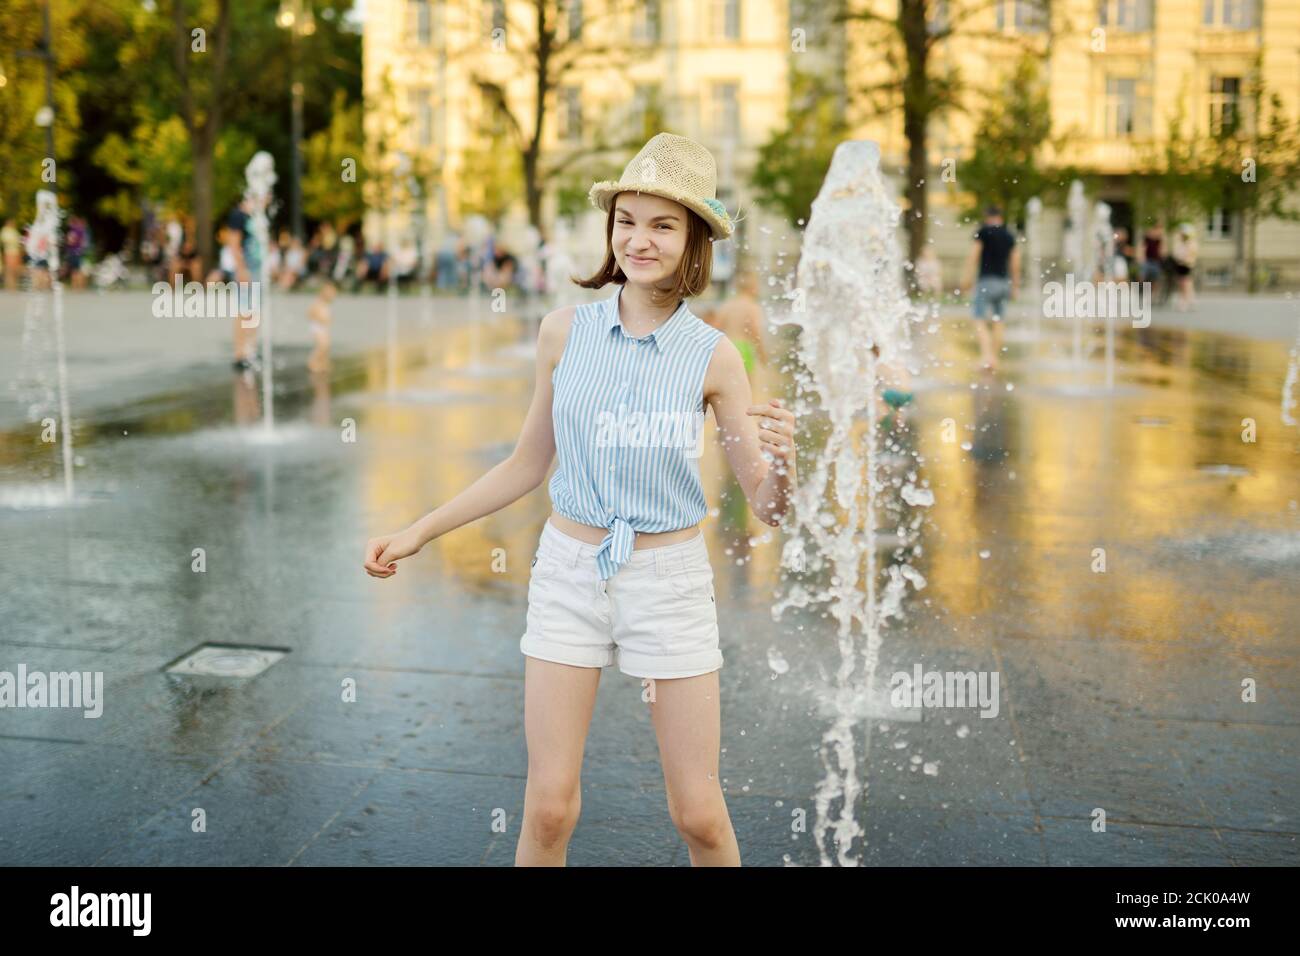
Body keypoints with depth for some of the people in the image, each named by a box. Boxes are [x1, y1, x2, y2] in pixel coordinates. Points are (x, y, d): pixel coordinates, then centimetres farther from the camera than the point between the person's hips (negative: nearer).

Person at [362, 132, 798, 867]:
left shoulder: (714, 357, -7)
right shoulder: (567, 330, -2)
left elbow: (768, 506, -3)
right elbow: (529, 465, 10)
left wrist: (783, 457, -26)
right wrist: (419, 532, 8)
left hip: (668, 583, -1)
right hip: (569, 572, 1)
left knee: (700, 815, 4)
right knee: (549, 809, 1)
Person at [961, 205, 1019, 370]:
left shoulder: (983, 231, -2)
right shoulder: (1009, 235, 13)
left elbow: (973, 255, -9)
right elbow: (1015, 262, 13)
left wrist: (967, 279, -8)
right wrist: (1015, 285, 19)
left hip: (986, 280, -5)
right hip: (1003, 281, 5)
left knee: (980, 321, -8)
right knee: (998, 321, 13)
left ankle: (987, 355, -26)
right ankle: (995, 358, 14)